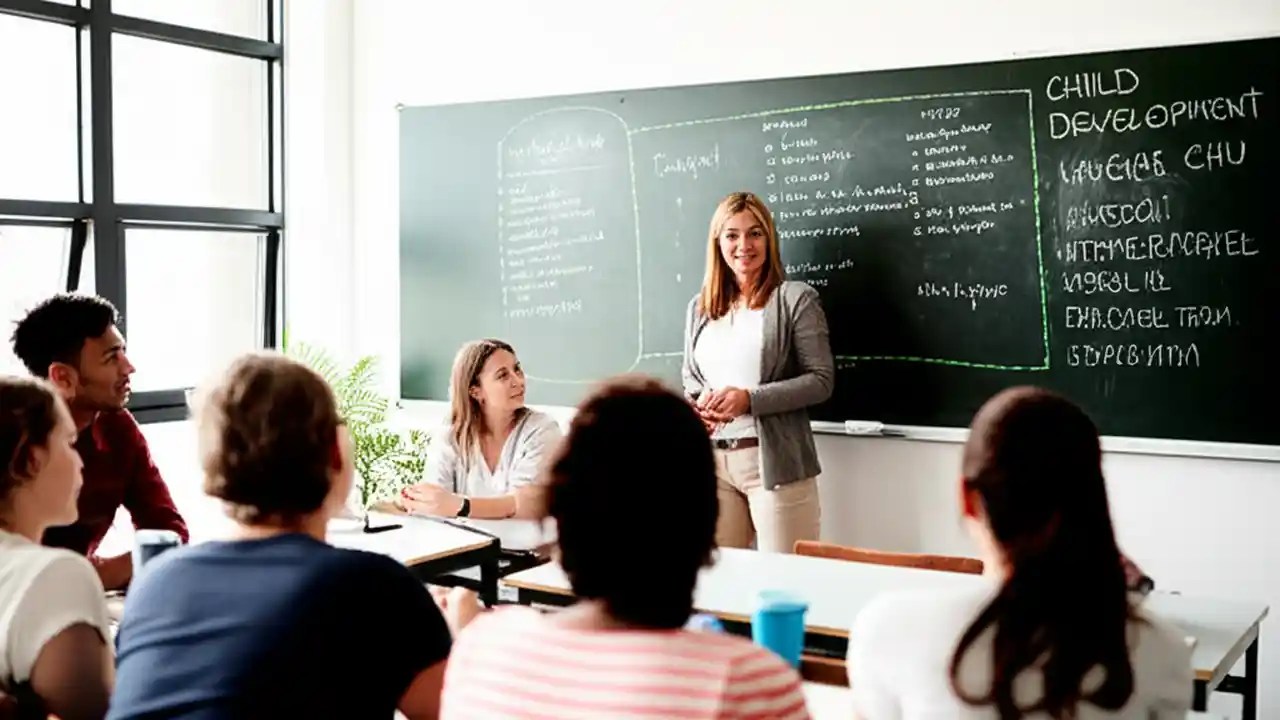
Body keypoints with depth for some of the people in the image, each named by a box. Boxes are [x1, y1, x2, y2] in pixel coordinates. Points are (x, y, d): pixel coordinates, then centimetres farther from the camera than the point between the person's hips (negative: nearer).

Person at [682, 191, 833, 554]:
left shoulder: (796, 299, -3)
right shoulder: (699, 307, 15)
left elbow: (821, 380, -7)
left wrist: (749, 398, -17)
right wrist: (699, 406, -2)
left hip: (775, 462, -5)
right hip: (711, 462, 5)